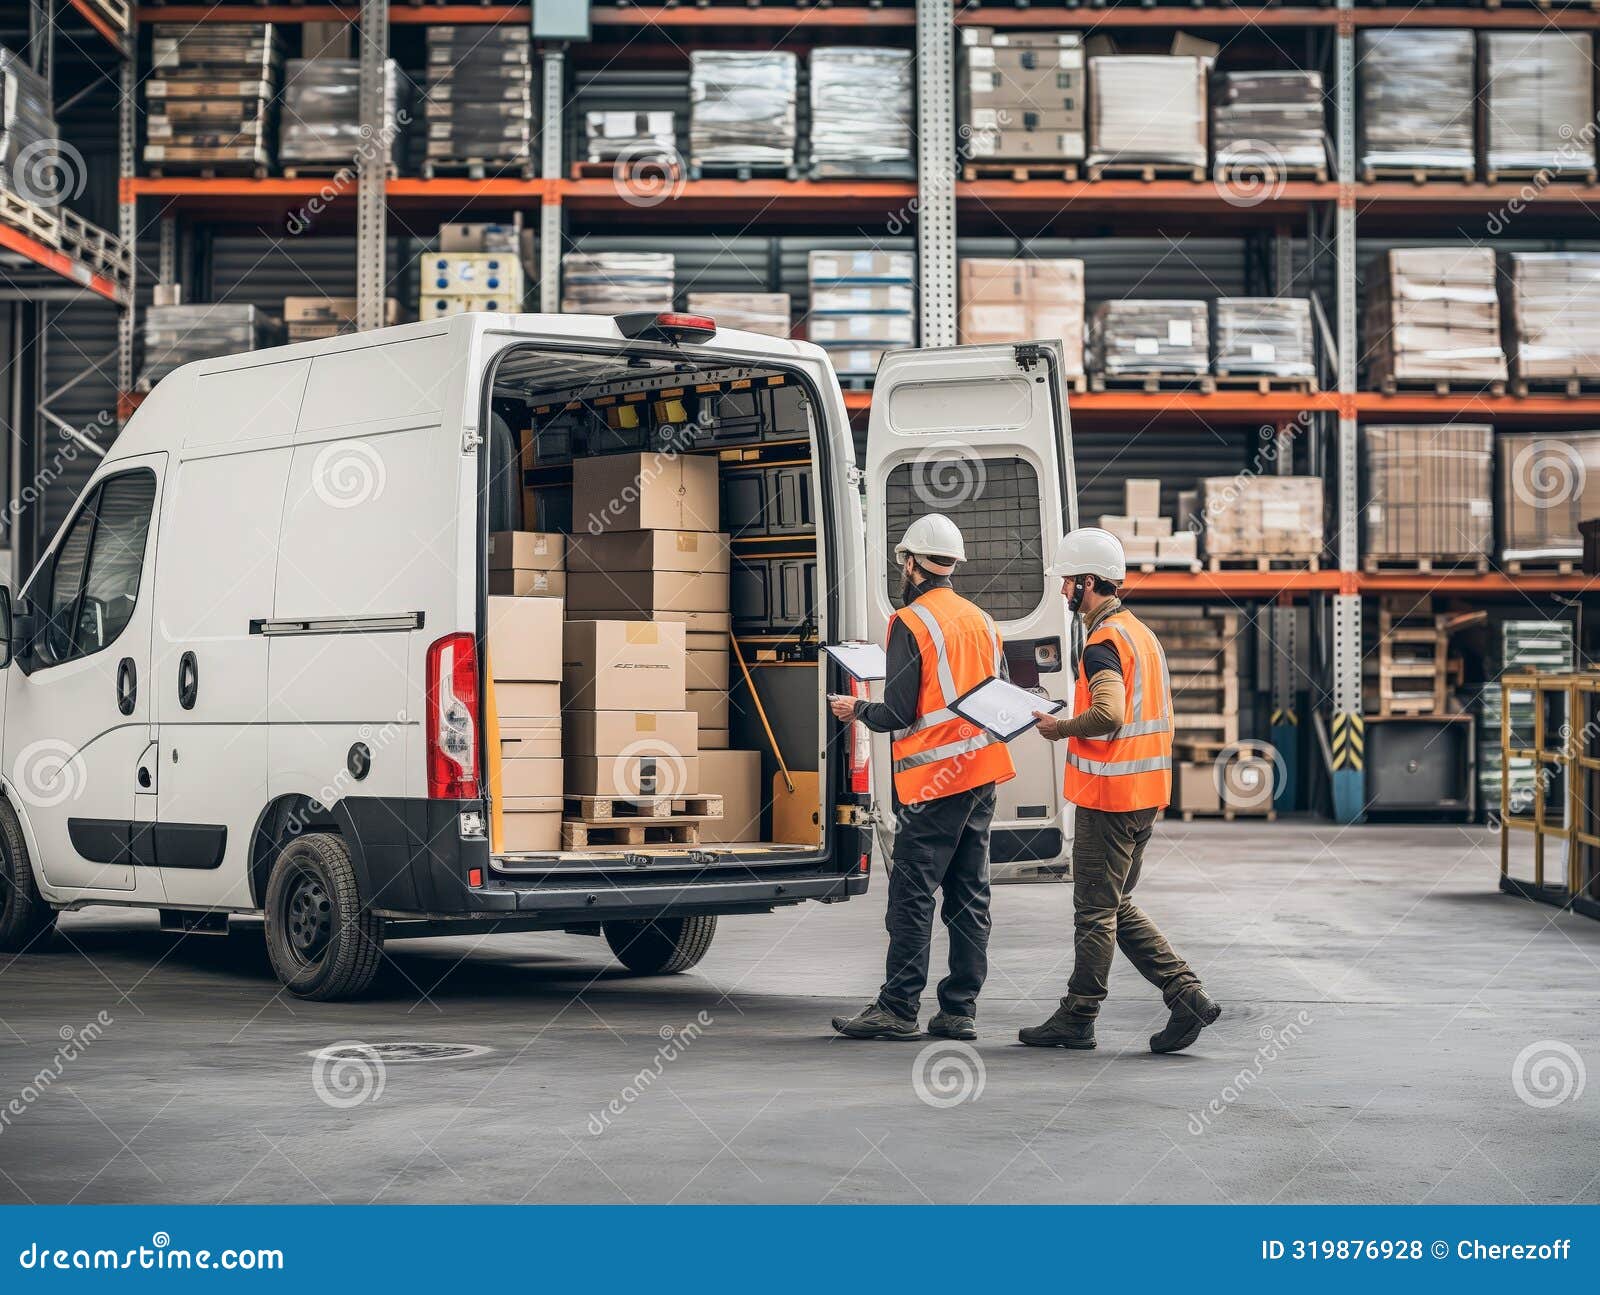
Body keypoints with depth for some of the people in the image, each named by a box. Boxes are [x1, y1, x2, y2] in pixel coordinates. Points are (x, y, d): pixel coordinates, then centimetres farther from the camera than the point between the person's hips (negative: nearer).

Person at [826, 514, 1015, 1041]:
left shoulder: (910, 623, -10)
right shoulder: (982, 620, 13)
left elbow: (898, 714, -13)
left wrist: (856, 710, 6)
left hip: (934, 777, -7)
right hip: (982, 770, 8)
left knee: (912, 895, -3)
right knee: (969, 894, 8)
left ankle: (898, 1007, -1)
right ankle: (959, 1010, 10)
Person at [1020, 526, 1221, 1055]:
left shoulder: (1103, 640, -15)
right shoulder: (1142, 633, 16)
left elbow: (1108, 714, -30)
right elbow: (1163, 716, 19)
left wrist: (1061, 729, -14)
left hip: (1108, 794, -9)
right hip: (1146, 792, 9)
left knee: (1095, 910, -1)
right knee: (1117, 909, 15)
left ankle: (1077, 1020, 8)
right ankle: (1187, 995, 8)